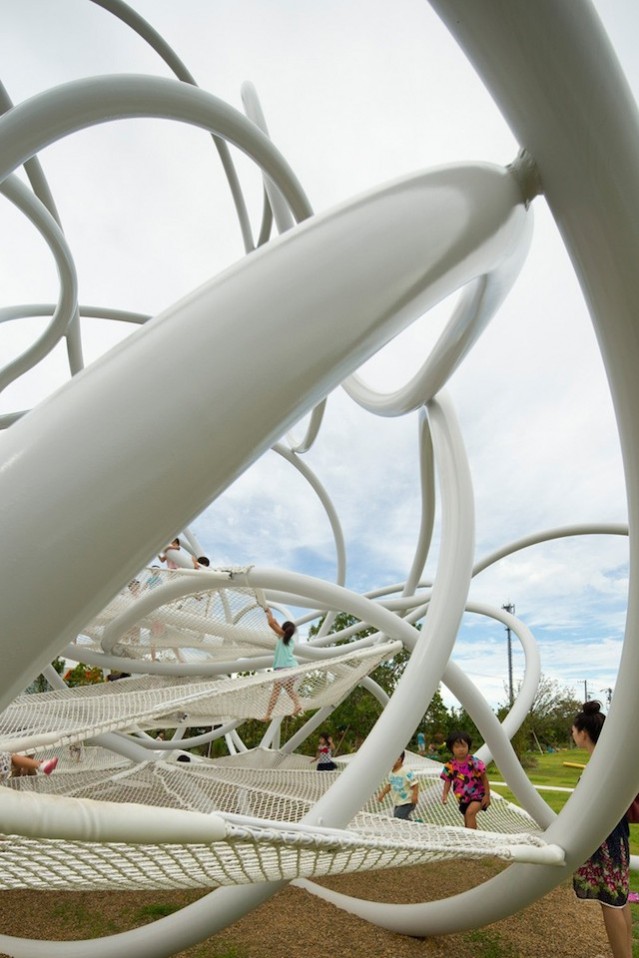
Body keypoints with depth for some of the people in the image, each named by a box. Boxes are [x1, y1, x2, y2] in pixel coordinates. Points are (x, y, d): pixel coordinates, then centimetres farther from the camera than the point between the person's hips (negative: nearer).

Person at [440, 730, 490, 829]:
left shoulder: (474, 762, -21)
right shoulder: (450, 766, -12)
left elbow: (484, 778, -10)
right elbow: (448, 781, -2)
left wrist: (487, 795, -10)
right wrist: (445, 794, -17)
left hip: (478, 794, -4)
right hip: (463, 798, 4)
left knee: (470, 812, -27)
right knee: (468, 821, 14)